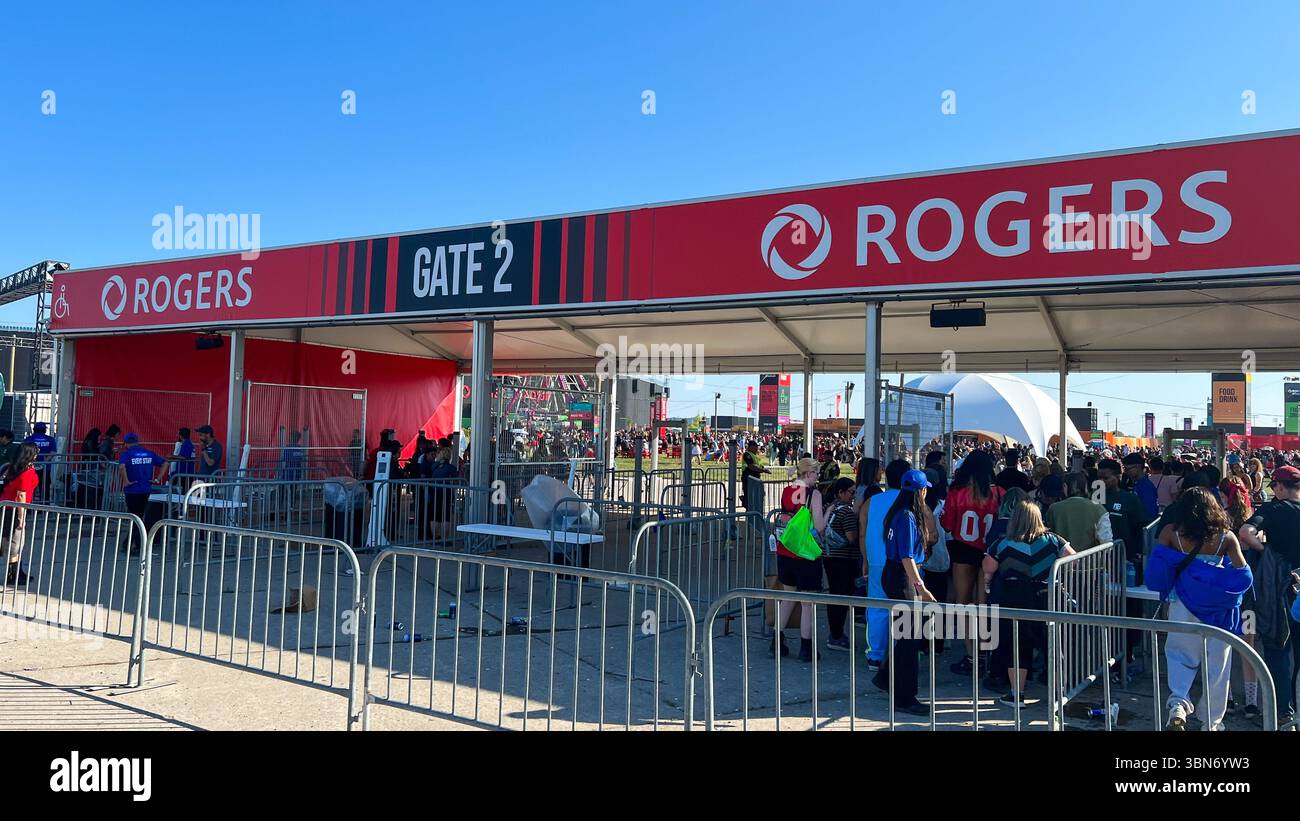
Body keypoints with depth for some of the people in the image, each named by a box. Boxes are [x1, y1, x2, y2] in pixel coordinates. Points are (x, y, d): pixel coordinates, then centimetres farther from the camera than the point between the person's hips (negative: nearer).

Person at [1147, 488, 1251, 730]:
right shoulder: (1226, 537, -6)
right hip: (1218, 610, 0)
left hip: (1183, 606, 0)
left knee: (1180, 655, 14)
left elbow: (1155, 571, -10)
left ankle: (1178, 703, -9)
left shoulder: (1171, 532, -7)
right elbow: (1244, 575, -8)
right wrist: (1221, 583, 10)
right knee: (1216, 665, 13)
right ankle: (1212, 721, 23)